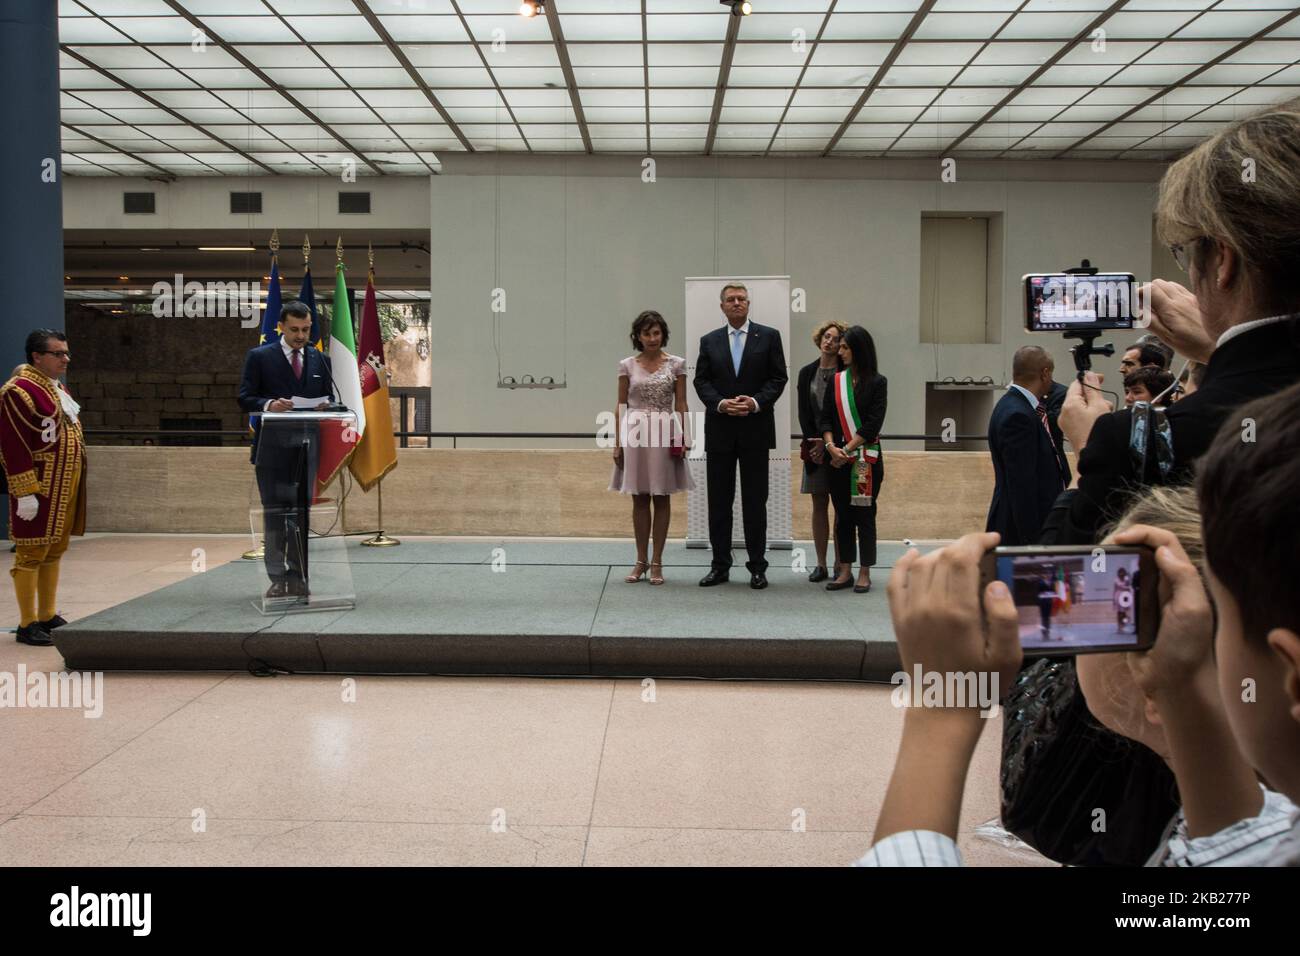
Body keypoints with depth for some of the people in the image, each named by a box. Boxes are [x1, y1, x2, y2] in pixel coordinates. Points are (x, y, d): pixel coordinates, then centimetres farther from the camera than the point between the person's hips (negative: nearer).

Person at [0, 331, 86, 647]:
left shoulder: (59, 389, 16)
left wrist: (74, 484, 20)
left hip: (66, 486, 9)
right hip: (40, 489, -9)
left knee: (55, 551, 14)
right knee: (32, 554, -2)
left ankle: (48, 616, 24)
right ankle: (27, 624, 5)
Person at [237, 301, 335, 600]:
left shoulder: (320, 360, 11)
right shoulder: (259, 357, 1)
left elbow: (328, 397, 15)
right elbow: (245, 398, -2)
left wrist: (324, 405, -9)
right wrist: (268, 404, -21)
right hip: (272, 449, -3)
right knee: (274, 514, 1)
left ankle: (297, 576, 11)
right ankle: (277, 578, 6)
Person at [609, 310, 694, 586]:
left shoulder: (676, 364, 3)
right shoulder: (627, 365, 5)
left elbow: (681, 405, 3)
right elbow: (621, 406, 6)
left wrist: (682, 438, -4)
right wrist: (617, 443, 1)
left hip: (664, 433, -1)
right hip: (635, 432, 1)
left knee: (662, 498, 3)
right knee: (639, 499, 6)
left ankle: (657, 562, 10)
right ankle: (641, 561, 16)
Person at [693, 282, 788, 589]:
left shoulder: (769, 336, 4)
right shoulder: (709, 341, 9)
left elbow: (779, 377, 0)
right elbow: (701, 381, 5)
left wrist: (756, 402, -14)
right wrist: (721, 403, -12)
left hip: (755, 429, -2)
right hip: (719, 429, 2)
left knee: (755, 501, 2)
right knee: (719, 501, 5)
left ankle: (757, 567, 10)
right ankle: (720, 566, 13)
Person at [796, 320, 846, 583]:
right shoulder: (807, 372, 9)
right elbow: (803, 413, 6)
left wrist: (827, 442, -11)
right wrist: (813, 442, -5)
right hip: (814, 446, 3)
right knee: (819, 505, 6)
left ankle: (841, 565, 3)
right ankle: (821, 564, 11)